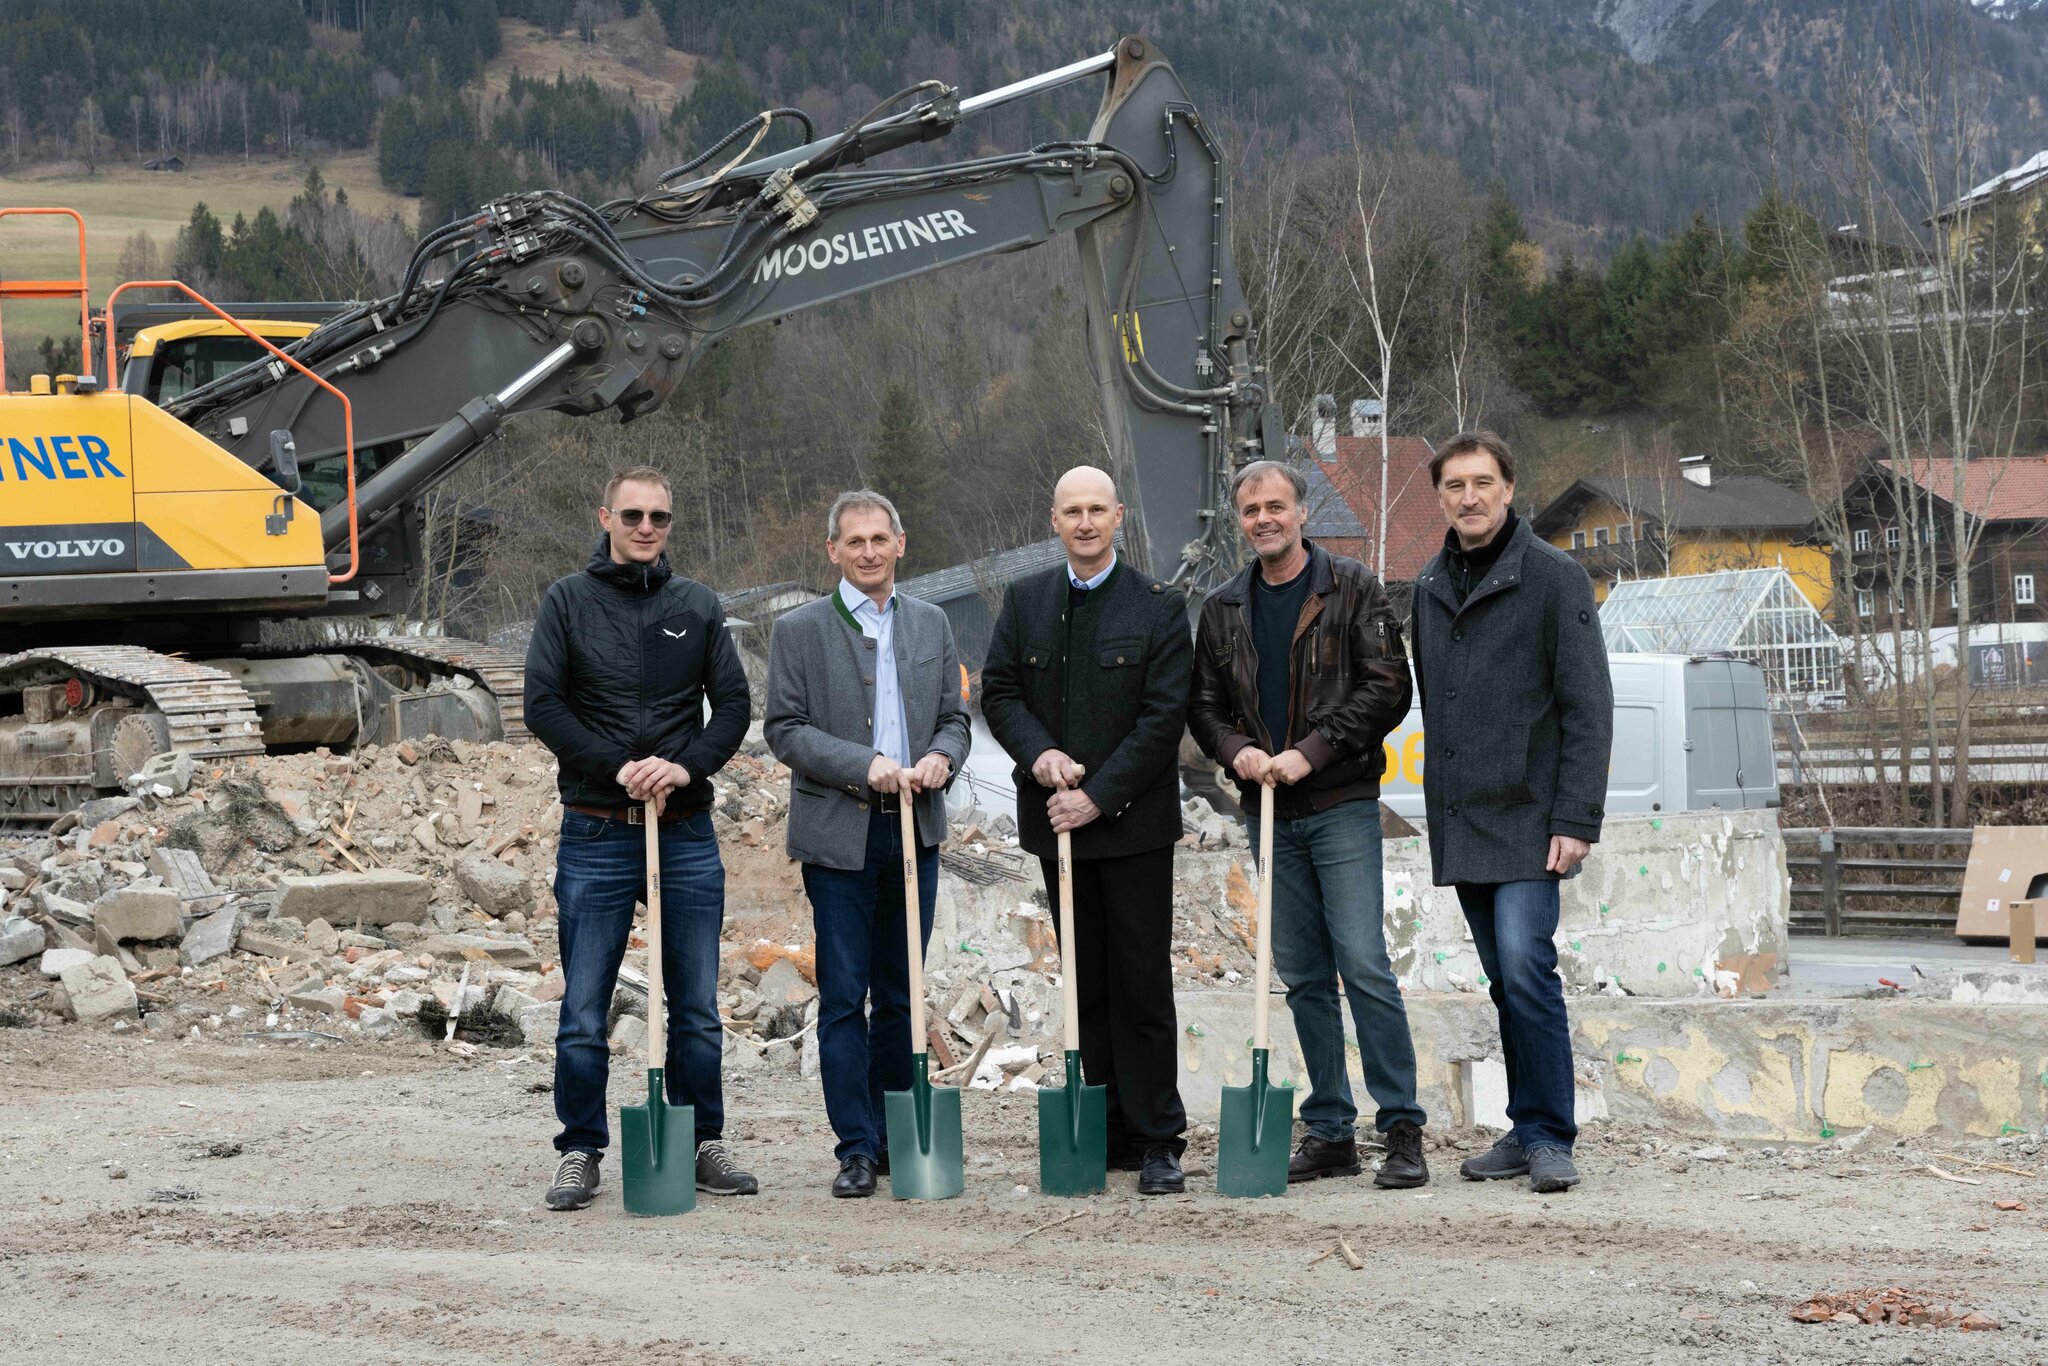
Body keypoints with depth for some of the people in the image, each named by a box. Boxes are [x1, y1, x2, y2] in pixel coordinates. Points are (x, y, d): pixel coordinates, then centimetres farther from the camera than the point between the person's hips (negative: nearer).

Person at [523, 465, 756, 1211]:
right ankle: (580, 1153, 10)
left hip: (687, 833, 2)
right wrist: (617, 767, -13)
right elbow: (543, 704, -3)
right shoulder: (568, 601, 3)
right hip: (595, 835, -2)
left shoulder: (698, 605, 10)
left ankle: (703, 1146, 17)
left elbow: (734, 703, 7)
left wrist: (685, 765, -11)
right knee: (583, 1012, 0)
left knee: (698, 1007, 6)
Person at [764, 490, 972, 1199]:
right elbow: (784, 728, -5)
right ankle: (856, 1148, 1)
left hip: (916, 832, 4)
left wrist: (942, 757, -8)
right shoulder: (800, 630, 0)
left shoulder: (931, 624, 12)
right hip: (838, 835, -4)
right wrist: (864, 765, -16)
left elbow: (954, 716, 15)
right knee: (844, 997, -4)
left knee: (899, 994, 9)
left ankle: (895, 1138, 18)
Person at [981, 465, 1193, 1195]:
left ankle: (1158, 1140, 3)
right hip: (1057, 824, 4)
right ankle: (1110, 1133, 13)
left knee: (1143, 984, -3)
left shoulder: (1159, 607, -2)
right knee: (1087, 987, 7)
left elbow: (1164, 714, -8)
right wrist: (1039, 753, -12)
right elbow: (998, 691, 7)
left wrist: (1098, 796, -14)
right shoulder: (1025, 601, 10)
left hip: (1134, 823, -4)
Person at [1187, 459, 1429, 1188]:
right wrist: (1237, 750, -6)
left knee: (1364, 963, -11)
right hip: (1268, 812, 5)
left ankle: (1402, 1129, -5)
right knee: (1303, 976, 7)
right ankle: (1329, 1132, 14)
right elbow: (1204, 703, 15)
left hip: (1342, 805, -5)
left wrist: (1310, 752, -14)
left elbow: (1386, 688, -7)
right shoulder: (1223, 609, 12)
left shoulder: (1352, 589, 0)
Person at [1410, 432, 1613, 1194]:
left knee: (1525, 965, -15)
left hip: (1528, 818, -6)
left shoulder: (1553, 577, -5)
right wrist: (1441, 804, 15)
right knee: (1505, 980, 10)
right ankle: (1528, 1130, 16)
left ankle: (1548, 1137, -9)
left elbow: (1587, 706, -8)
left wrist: (1577, 818, -15)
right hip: (1460, 820, 6)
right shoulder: (1431, 588, 14)